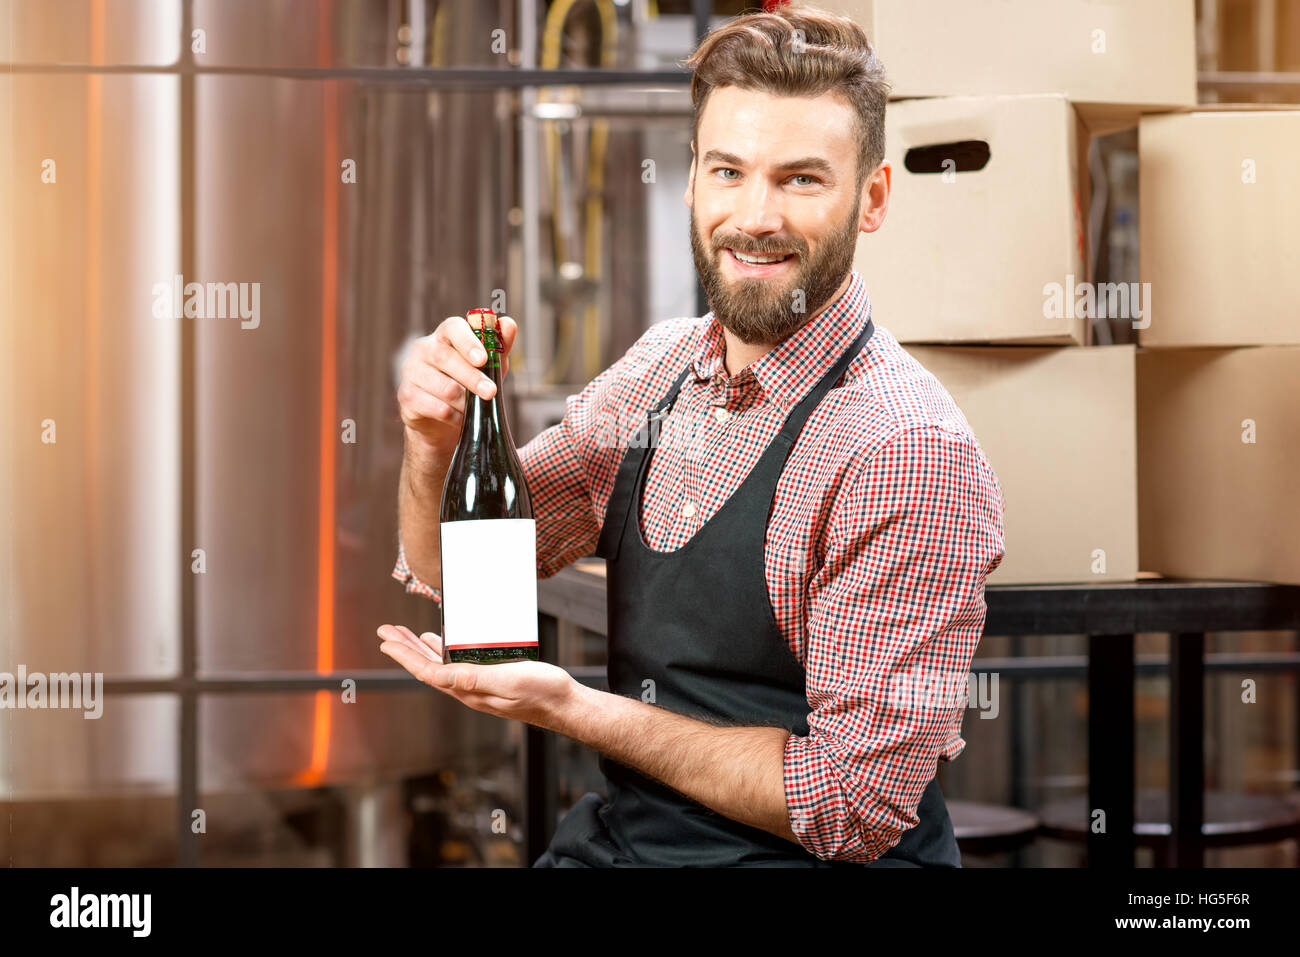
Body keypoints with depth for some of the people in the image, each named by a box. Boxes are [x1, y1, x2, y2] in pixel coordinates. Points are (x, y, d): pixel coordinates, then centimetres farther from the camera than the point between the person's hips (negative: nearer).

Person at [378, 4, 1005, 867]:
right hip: (615, 838, 6)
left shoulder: (911, 455, -18)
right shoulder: (661, 366, 3)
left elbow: (855, 805, -18)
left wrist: (573, 710, -19)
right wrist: (435, 440, -12)